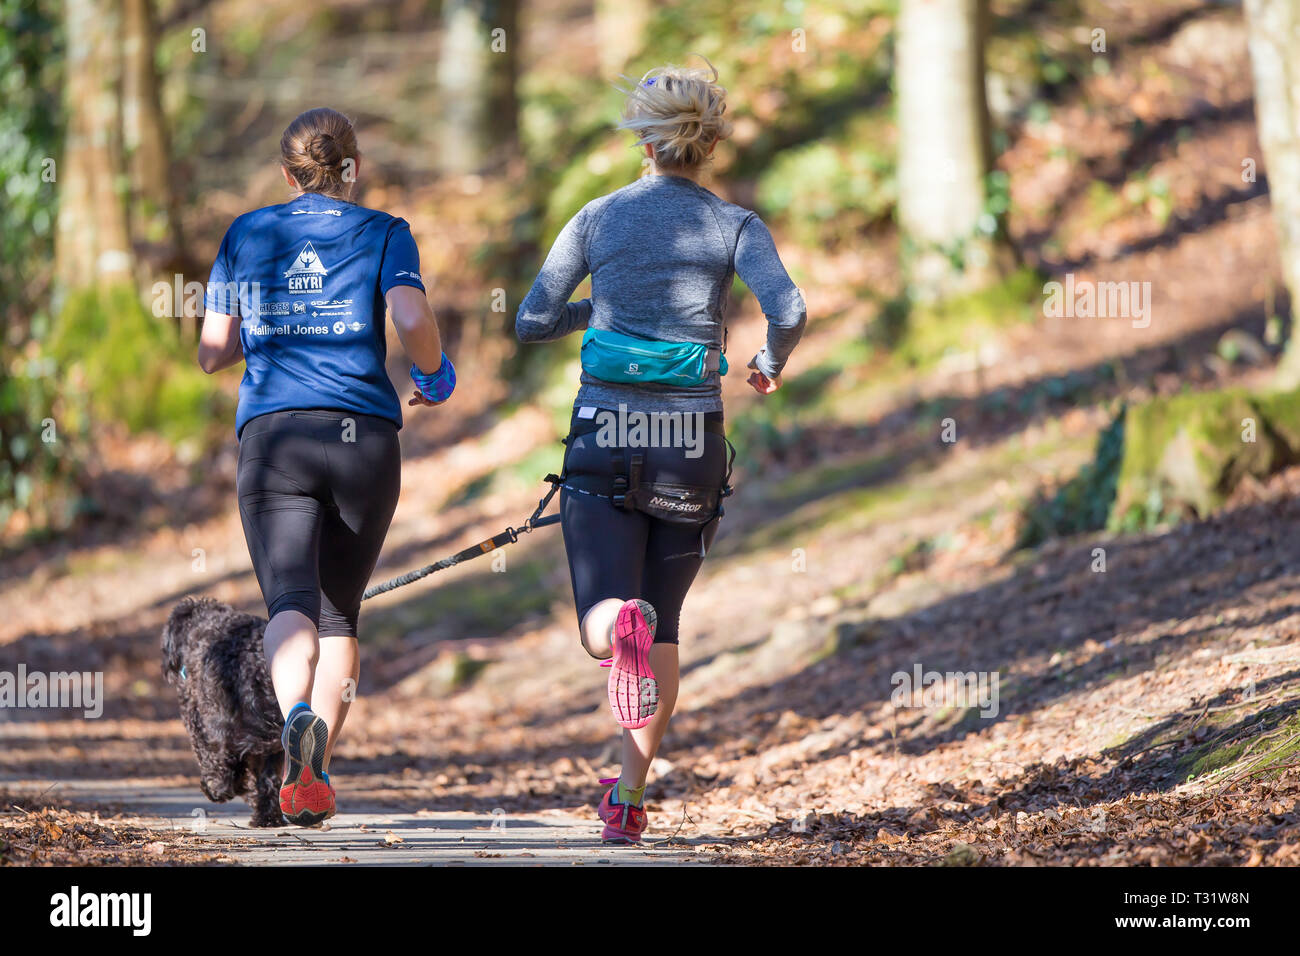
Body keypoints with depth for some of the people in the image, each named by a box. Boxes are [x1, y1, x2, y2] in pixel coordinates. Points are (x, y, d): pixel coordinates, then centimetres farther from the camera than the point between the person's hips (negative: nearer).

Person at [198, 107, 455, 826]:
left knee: (289, 604, -14)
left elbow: (211, 352, 14)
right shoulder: (383, 233, 8)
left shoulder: (249, 233, 14)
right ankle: (317, 774, 1)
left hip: (273, 438, 0)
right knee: (339, 613, 13)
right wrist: (434, 375, 10)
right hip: (363, 436, 0)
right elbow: (412, 320, -10)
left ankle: (299, 715, -45)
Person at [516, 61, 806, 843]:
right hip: (692, 441, 0)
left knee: (605, 627, -3)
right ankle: (630, 799, 12)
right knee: (664, 624, 16)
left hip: (605, 434, 0)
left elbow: (532, 324, 4)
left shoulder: (598, 219, 4)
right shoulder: (734, 226, 0)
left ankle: (624, 628, -41)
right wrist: (773, 363, 5)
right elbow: (789, 311, -16)